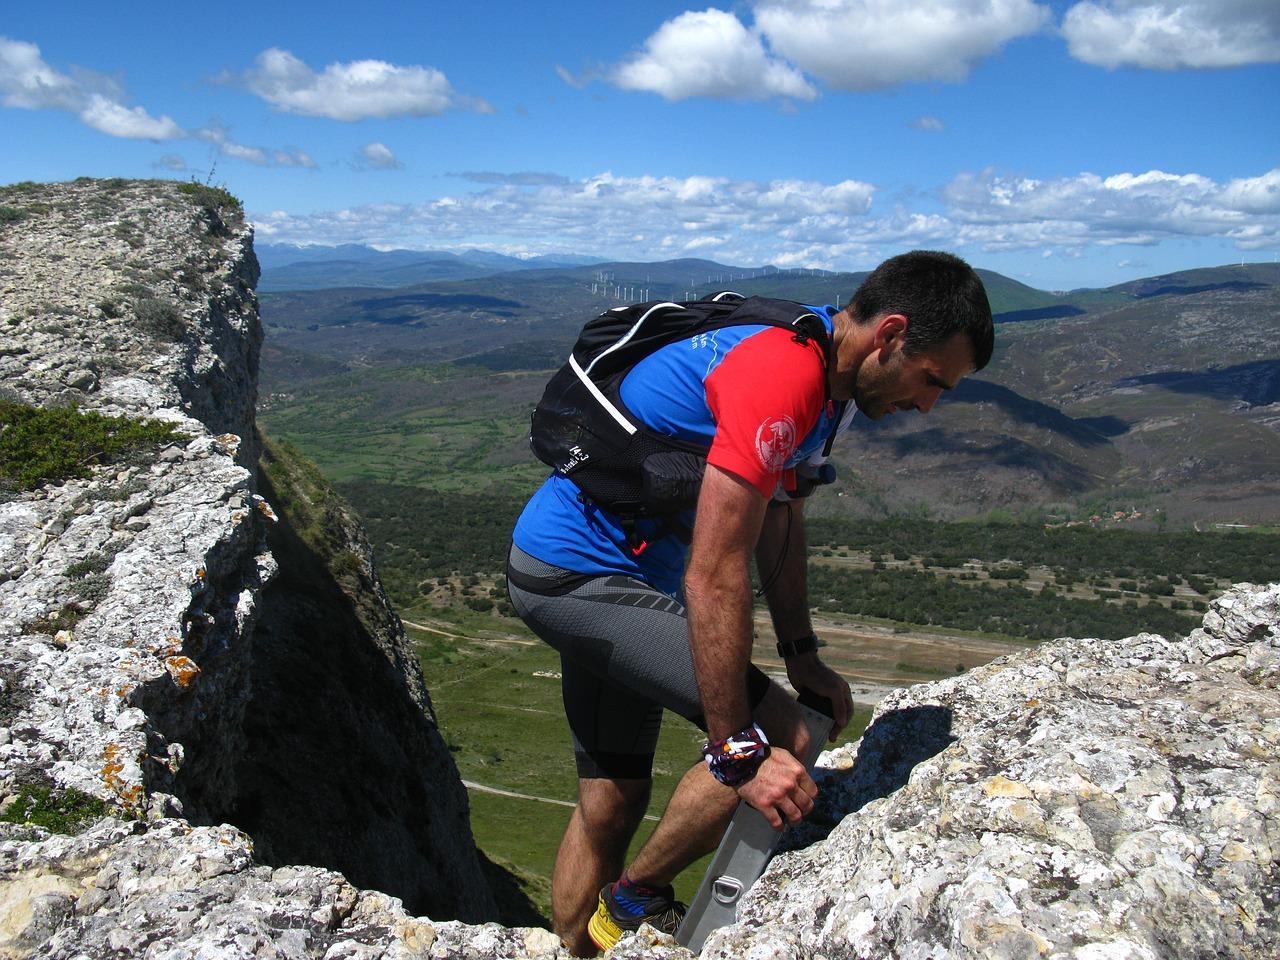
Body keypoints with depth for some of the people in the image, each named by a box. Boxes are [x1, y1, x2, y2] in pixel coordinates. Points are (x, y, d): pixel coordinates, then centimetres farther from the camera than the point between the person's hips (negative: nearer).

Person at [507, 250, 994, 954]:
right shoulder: (779, 378, -27)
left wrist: (802, 657, 10)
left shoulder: (817, 372, 5)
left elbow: (781, 521, 13)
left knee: (613, 798, 16)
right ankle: (636, 902, 5)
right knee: (783, 739, -14)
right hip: (581, 573, -10)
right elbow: (714, 575, -29)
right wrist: (739, 751, -24)